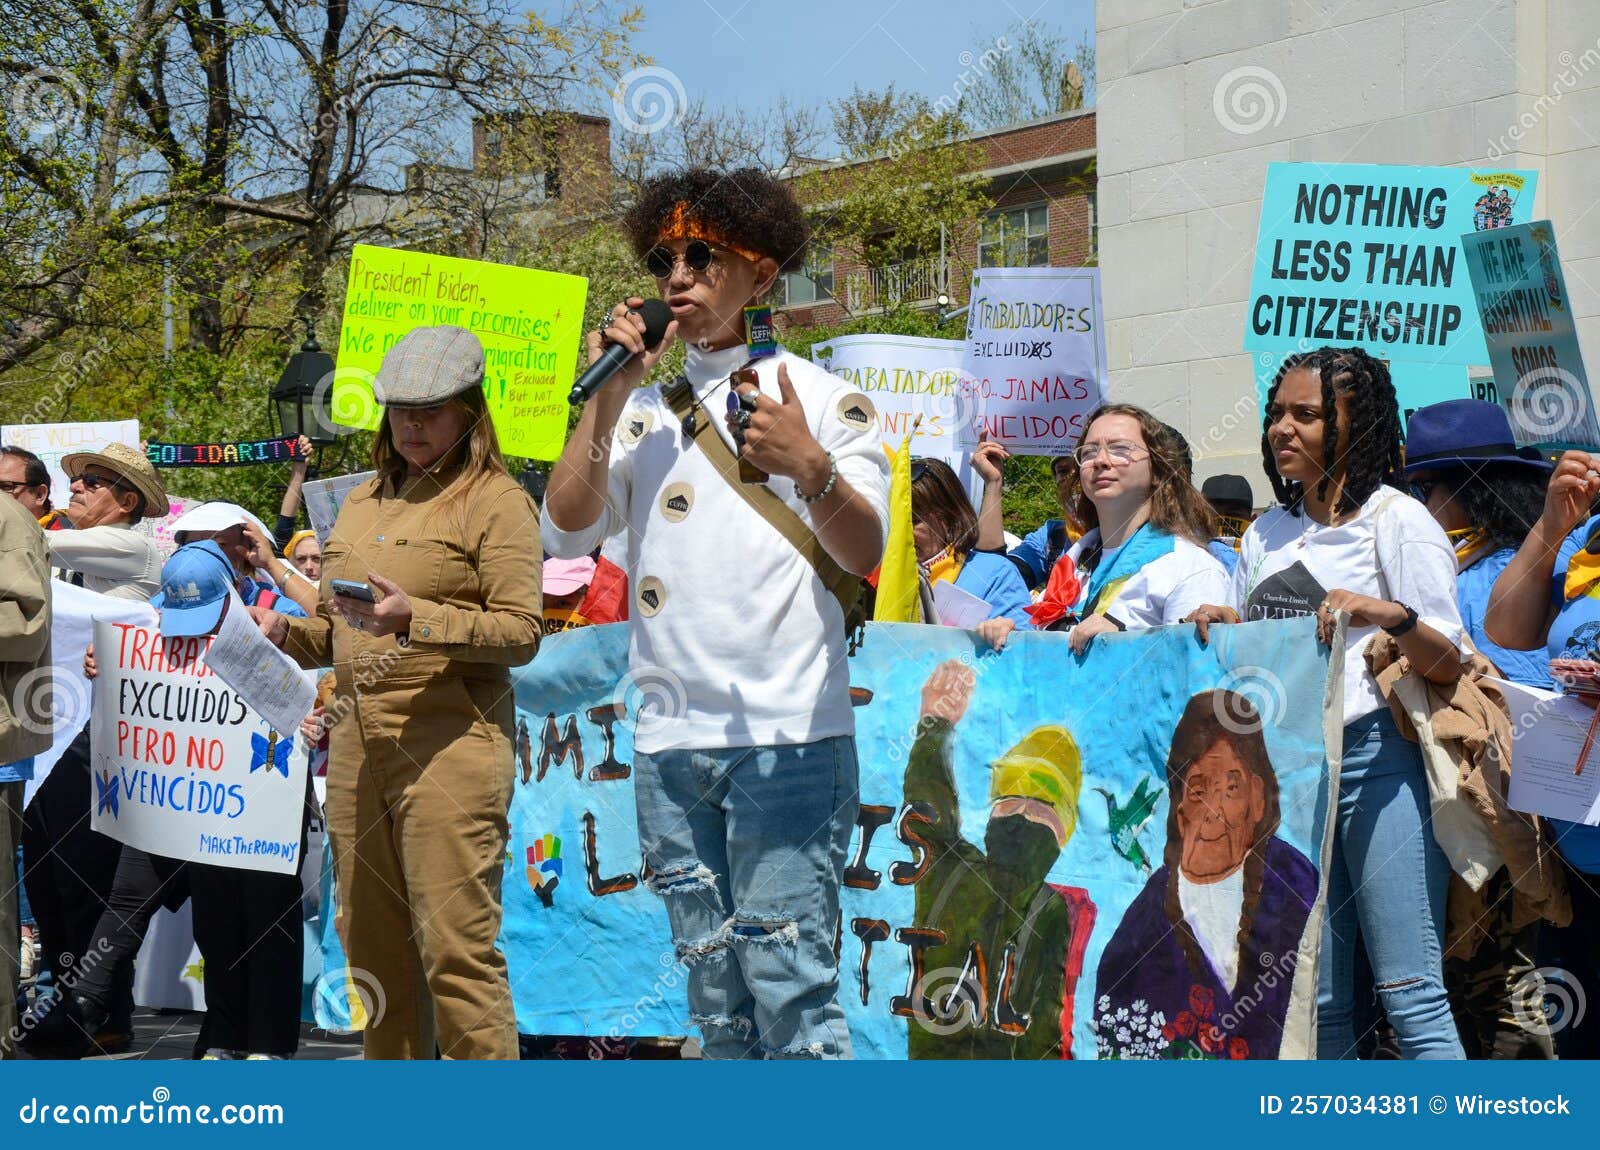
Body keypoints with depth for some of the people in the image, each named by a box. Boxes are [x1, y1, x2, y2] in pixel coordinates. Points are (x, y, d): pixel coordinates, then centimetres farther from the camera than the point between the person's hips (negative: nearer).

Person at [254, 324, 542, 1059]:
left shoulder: (496, 501, 0)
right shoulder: (363, 503, 21)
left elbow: (521, 633, -9)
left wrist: (417, 618, -21)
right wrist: (283, 632, 4)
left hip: (450, 743, -7)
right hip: (358, 743, 7)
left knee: (456, 949, -10)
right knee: (371, 950, 9)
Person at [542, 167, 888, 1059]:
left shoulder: (825, 398, 5)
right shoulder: (646, 408, 18)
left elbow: (864, 554, -8)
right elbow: (568, 529, 6)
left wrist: (812, 470, -29)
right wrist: (610, 394, 0)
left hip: (788, 735, -5)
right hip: (670, 741, 5)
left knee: (790, 985, -12)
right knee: (716, 1000, 9)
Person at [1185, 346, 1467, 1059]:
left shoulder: (1396, 519, -1)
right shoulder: (1265, 535, 18)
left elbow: (1450, 664, -7)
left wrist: (1390, 617, -25)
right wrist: (1220, 630, 4)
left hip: (1376, 760, -6)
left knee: (1410, 996, -11)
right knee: (1318, 1004, 9)